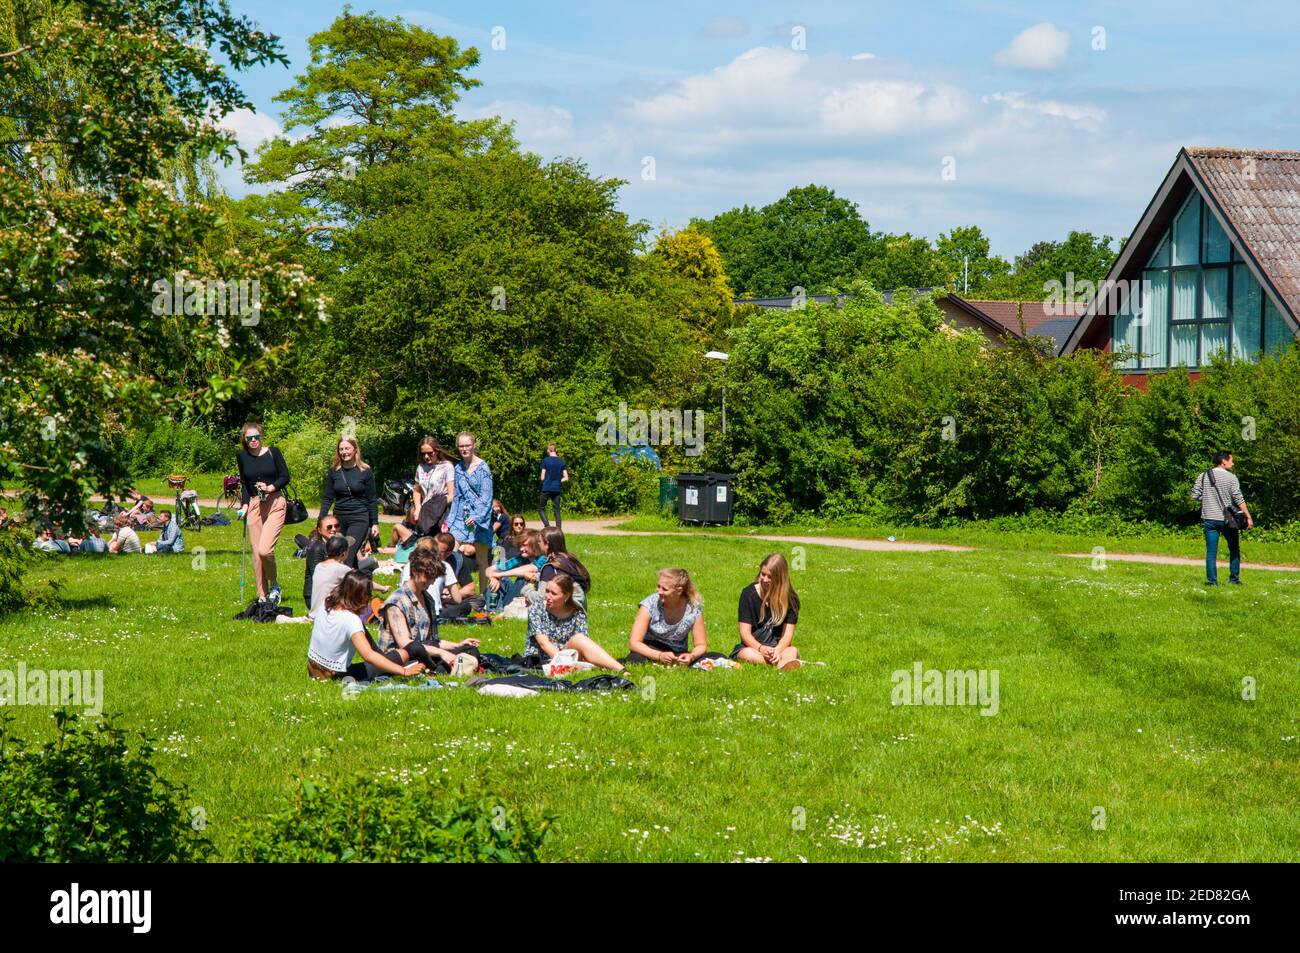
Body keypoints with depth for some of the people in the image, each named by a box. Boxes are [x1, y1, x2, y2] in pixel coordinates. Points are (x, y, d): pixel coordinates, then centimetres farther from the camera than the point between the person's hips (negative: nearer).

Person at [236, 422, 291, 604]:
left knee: (264, 550, -17)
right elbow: (244, 484, 16)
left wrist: (270, 488, -15)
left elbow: (285, 477, 1)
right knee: (255, 553, 1)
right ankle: (262, 595, 12)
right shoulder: (242, 457, 8)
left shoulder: (273, 452, -1)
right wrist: (244, 505, 5)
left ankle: (275, 585, 7)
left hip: (275, 503, -3)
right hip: (254, 505, 3)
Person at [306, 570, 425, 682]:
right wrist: (404, 671, -36)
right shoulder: (351, 620, -27)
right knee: (402, 654, -8)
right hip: (336, 675, -8)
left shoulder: (327, 606, -5)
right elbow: (368, 655, -35)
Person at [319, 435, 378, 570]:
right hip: (339, 518, 4)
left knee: (347, 556, -16)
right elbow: (327, 498, 8)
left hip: (359, 519, -4)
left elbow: (372, 499, 1)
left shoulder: (365, 471, -3)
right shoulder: (333, 471, 5)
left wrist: (375, 523, 0)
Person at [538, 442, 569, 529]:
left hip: (546, 488, -3)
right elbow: (566, 478, 3)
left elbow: (542, 478, -5)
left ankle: (547, 525, -12)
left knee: (541, 508, 9)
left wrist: (539, 478, 17)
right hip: (557, 489, 3)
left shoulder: (545, 460, -5)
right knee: (557, 510, 7)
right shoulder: (562, 462, 4)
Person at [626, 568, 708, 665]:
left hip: (678, 656, 2)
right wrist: (659, 656, -36)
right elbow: (634, 643, -20)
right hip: (650, 651, -2)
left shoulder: (694, 609, -13)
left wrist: (692, 656, -29)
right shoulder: (650, 604, -17)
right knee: (636, 659, -39)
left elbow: (701, 645, -5)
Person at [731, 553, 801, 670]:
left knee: (793, 652, -33)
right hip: (752, 646, -1)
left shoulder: (790, 599, 1)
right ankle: (783, 663, -50)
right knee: (747, 654, -36)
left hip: (778, 647, 1)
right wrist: (761, 648, -27)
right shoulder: (749, 593, -2)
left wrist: (777, 650, -30)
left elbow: (788, 633, -8)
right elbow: (745, 632, -7)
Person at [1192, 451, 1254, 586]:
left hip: (1209, 519, 2)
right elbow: (1239, 499, -11)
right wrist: (1248, 517, -10)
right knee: (1234, 550, 13)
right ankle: (1234, 579, 15)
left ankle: (1212, 580, -1)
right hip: (1227, 519, -2)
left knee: (1211, 552, 3)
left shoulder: (1203, 477, 4)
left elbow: (1195, 496, 3)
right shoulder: (1231, 477, -6)